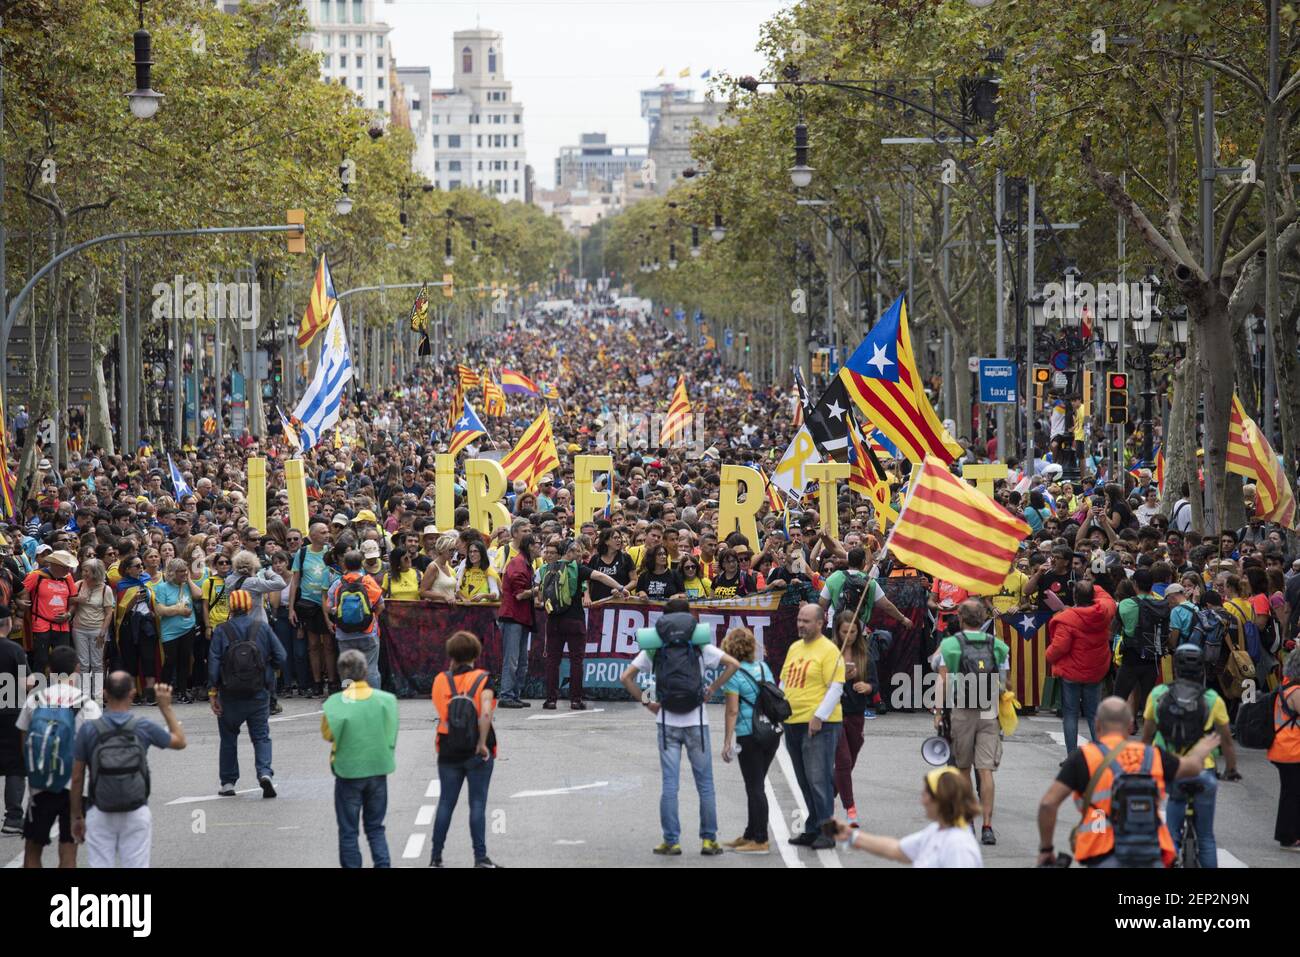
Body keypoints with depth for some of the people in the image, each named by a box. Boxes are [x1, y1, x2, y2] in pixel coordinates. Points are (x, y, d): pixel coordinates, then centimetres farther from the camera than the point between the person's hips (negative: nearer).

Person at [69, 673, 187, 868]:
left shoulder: (88, 730, -8)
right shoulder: (144, 728, -7)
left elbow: (77, 779, -2)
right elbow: (180, 741, 12)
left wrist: (77, 816, 9)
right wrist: (166, 707, 18)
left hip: (100, 815, 0)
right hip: (136, 814, 0)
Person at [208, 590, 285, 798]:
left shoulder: (221, 631, -6)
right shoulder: (263, 628, -3)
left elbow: (213, 664, -9)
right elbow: (280, 658, -3)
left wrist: (213, 692, -4)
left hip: (230, 695, 0)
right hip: (259, 693, 0)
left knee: (229, 738, 14)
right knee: (261, 736, 7)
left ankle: (228, 782, 18)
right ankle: (265, 772, -16)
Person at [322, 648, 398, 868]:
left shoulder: (335, 703, -14)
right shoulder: (384, 700, -7)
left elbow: (327, 734, -1)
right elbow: (391, 734, 5)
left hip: (348, 770, -3)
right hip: (378, 770, 3)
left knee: (348, 831, 8)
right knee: (376, 828, 15)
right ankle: (383, 863, 3)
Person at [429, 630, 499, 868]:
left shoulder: (441, 680, 0)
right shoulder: (482, 679, -8)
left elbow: (440, 711, 7)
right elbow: (485, 713, -21)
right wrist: (483, 744, -14)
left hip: (448, 752, 3)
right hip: (477, 753, -2)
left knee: (445, 803, 10)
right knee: (477, 804, 3)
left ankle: (436, 857, 14)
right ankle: (480, 857, 2)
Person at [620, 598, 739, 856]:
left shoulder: (654, 649, 3)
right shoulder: (700, 646, 1)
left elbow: (626, 677, 0)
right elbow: (733, 664, -7)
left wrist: (646, 702, 6)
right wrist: (712, 689, 1)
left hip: (667, 723, 1)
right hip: (696, 722, 0)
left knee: (669, 784, 3)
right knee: (705, 783, 7)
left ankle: (671, 841, 1)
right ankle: (709, 840, 6)